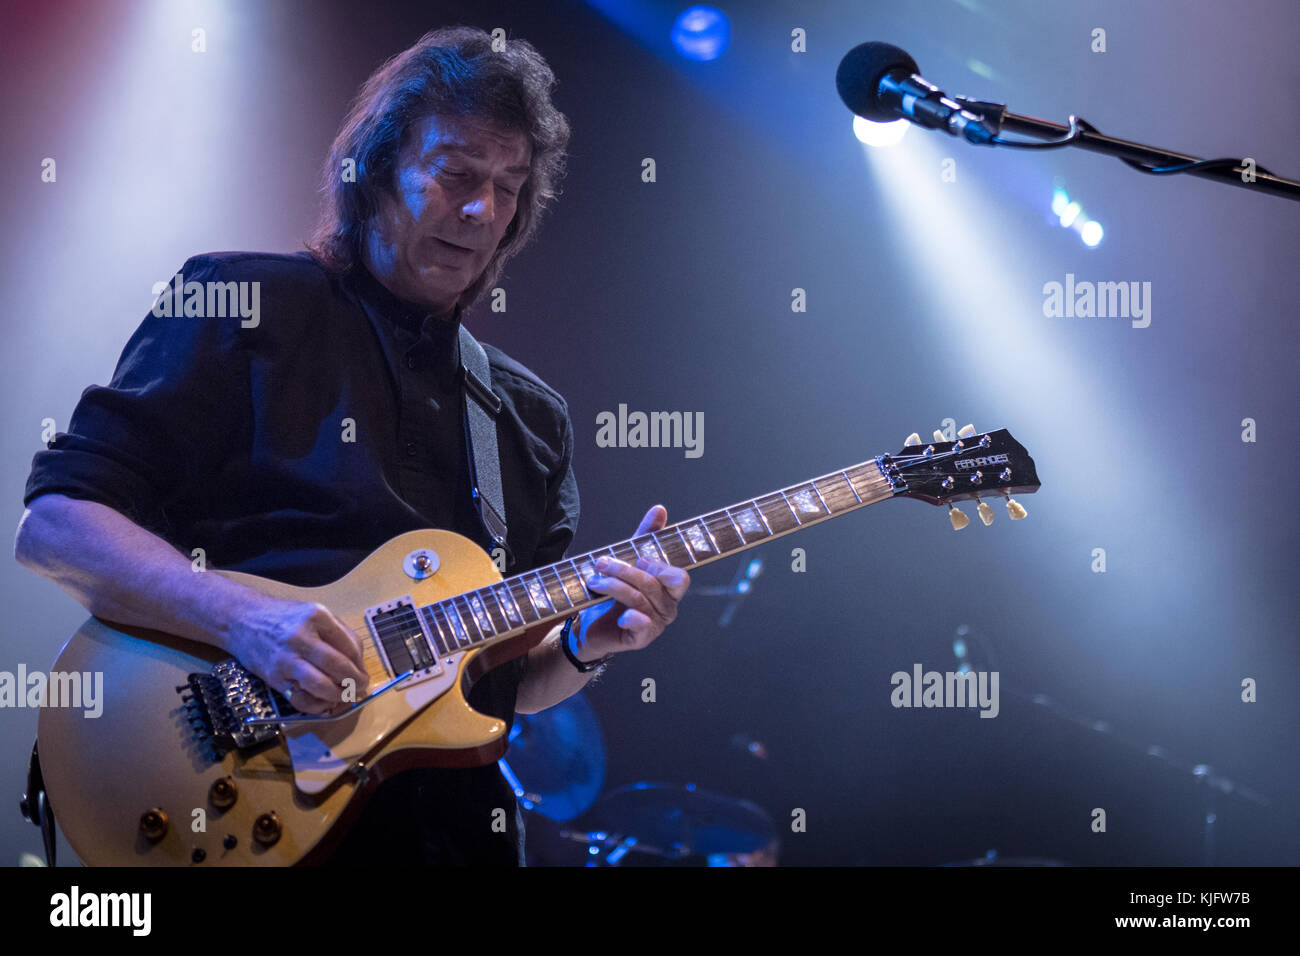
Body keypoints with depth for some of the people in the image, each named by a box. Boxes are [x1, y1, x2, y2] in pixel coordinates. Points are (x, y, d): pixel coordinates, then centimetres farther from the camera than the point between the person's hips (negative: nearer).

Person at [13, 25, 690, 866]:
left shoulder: (534, 417, 18)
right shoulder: (242, 306, 3)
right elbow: (54, 522, -5)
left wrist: (583, 647, -3)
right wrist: (245, 621, -18)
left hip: (446, 818, 6)